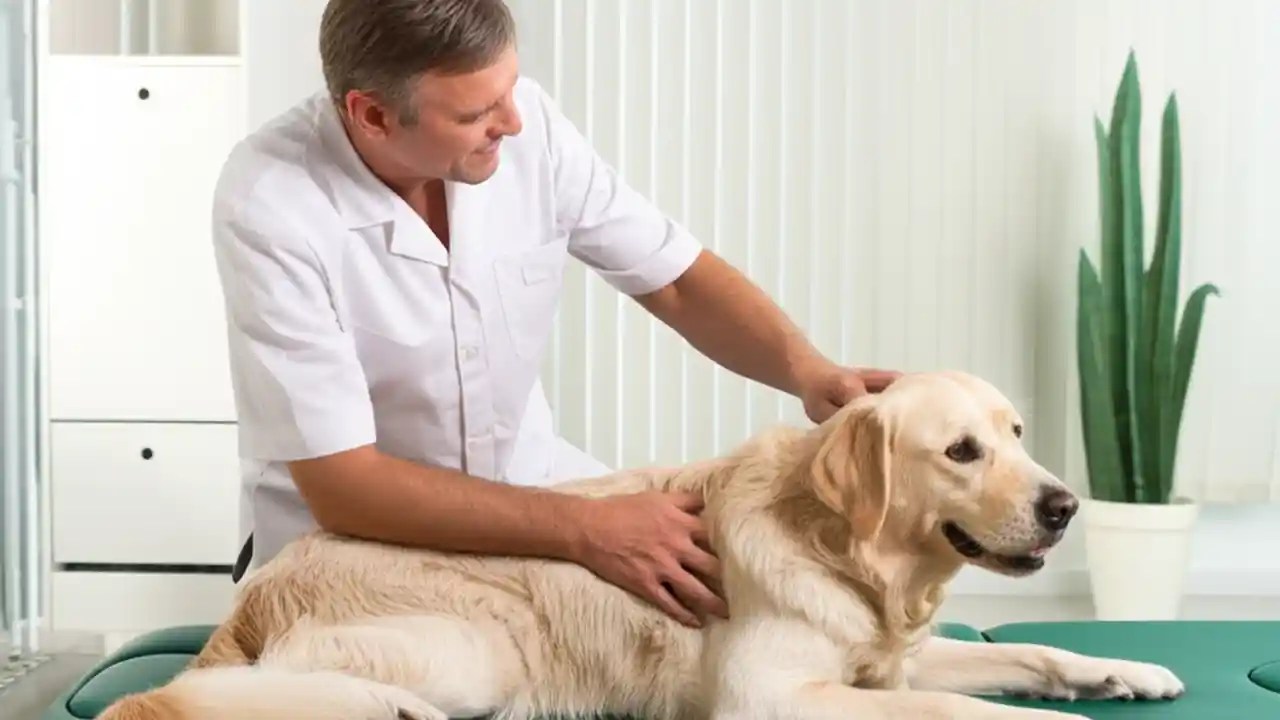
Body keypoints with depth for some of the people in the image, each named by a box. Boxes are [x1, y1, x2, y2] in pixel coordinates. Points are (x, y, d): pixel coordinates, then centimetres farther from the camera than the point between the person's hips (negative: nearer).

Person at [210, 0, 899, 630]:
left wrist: (804, 368, -22)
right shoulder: (269, 205, -26)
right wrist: (584, 529, -31)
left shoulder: (525, 121, -13)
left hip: (527, 482, 5)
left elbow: (678, 279, -2)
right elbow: (341, 483, -27)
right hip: (348, 534, -5)